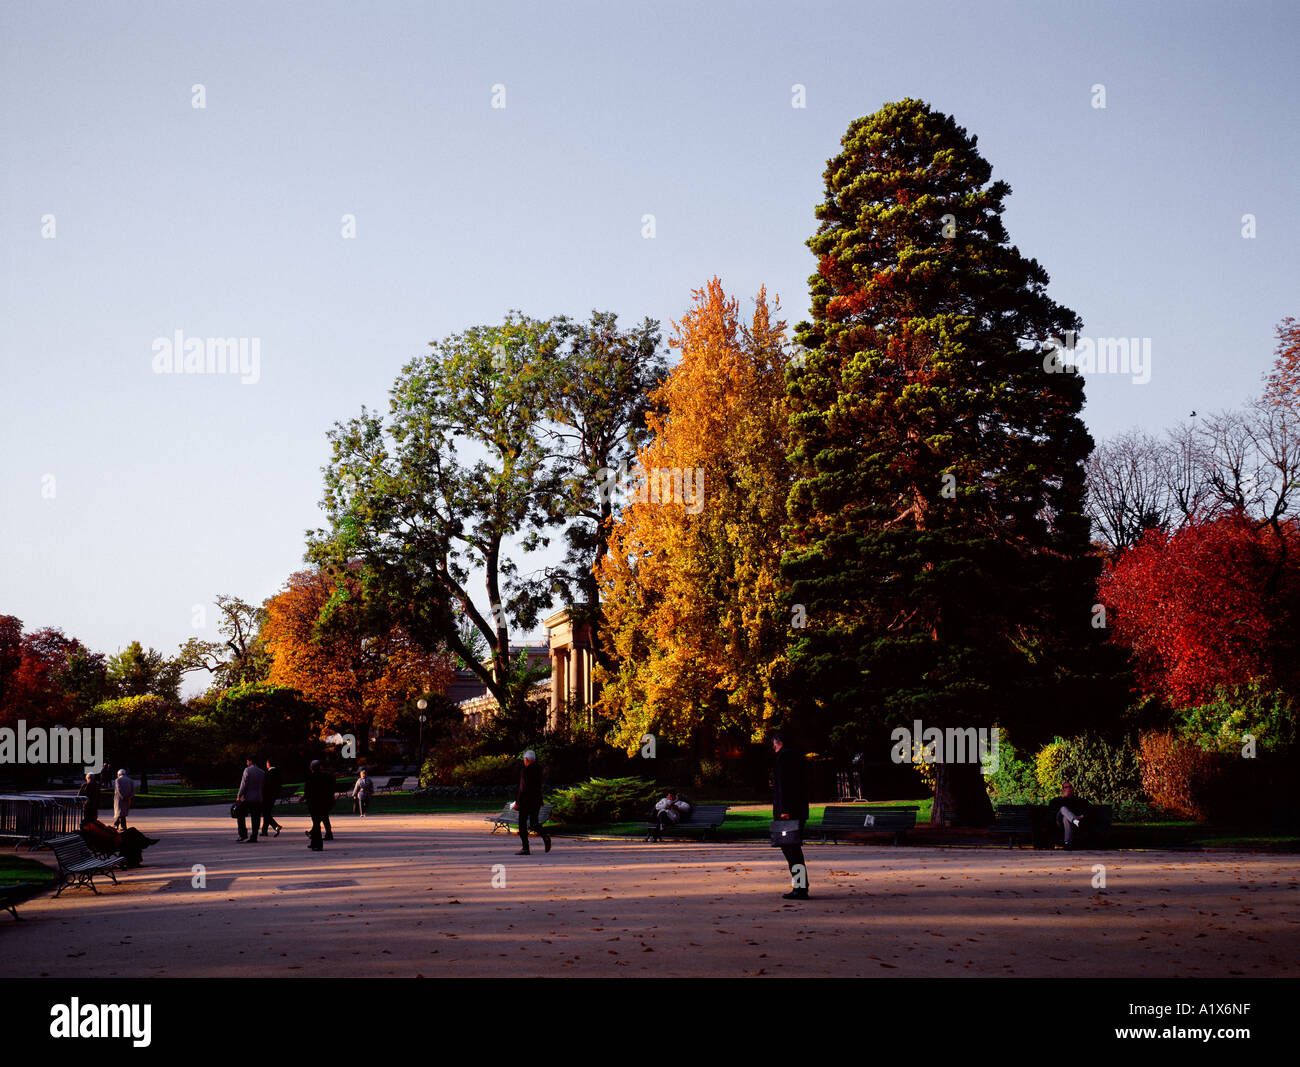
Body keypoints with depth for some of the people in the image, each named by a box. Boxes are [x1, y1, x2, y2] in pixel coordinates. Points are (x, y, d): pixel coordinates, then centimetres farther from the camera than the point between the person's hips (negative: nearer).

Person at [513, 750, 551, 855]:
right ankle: (545, 836, -11)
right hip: (537, 801, 7)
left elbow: (523, 788, -18)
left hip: (526, 801, -7)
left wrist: (517, 802, -10)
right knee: (534, 822, 15)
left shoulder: (525, 771, -16)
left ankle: (525, 848, 5)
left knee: (522, 824, 4)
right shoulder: (539, 770, 6)